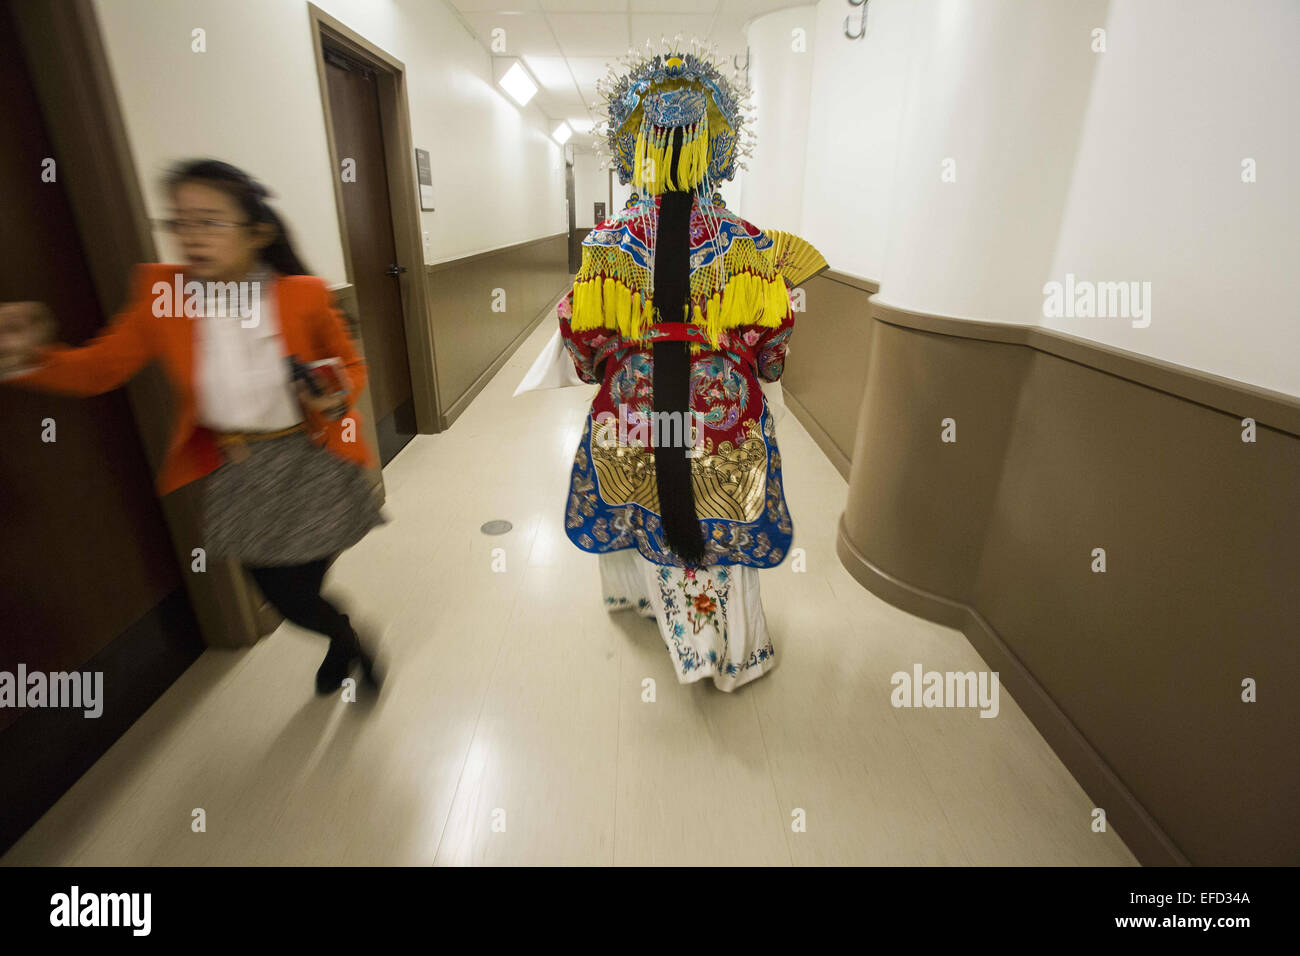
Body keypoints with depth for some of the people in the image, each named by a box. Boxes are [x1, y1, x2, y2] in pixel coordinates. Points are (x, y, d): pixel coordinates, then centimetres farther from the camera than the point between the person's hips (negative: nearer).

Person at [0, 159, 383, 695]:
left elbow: (350, 365, 2)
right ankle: (345, 638, 48)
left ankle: (342, 642, 45)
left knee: (303, 585, 8)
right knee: (283, 595, 12)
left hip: (311, 463, -3)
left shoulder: (304, 295, -11)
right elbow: (99, 367, 0)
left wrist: (337, 400, -19)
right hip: (234, 471, 3)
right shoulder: (161, 295, -4)